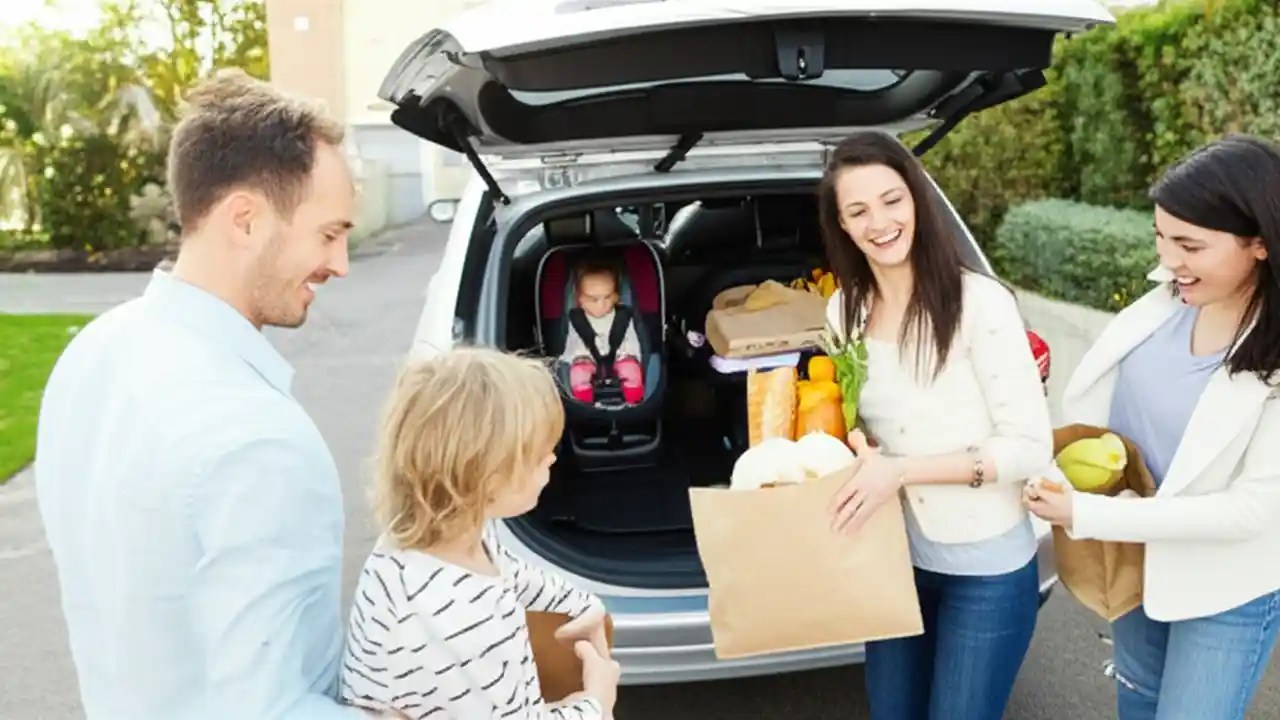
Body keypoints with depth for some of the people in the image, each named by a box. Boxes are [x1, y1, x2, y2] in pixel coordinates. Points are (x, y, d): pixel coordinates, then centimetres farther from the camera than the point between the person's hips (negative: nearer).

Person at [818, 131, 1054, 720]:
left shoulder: (980, 302, -19)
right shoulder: (843, 311, -1)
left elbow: (1032, 447, -18)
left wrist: (902, 470, -25)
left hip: (986, 571, -5)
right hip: (894, 559, 5)